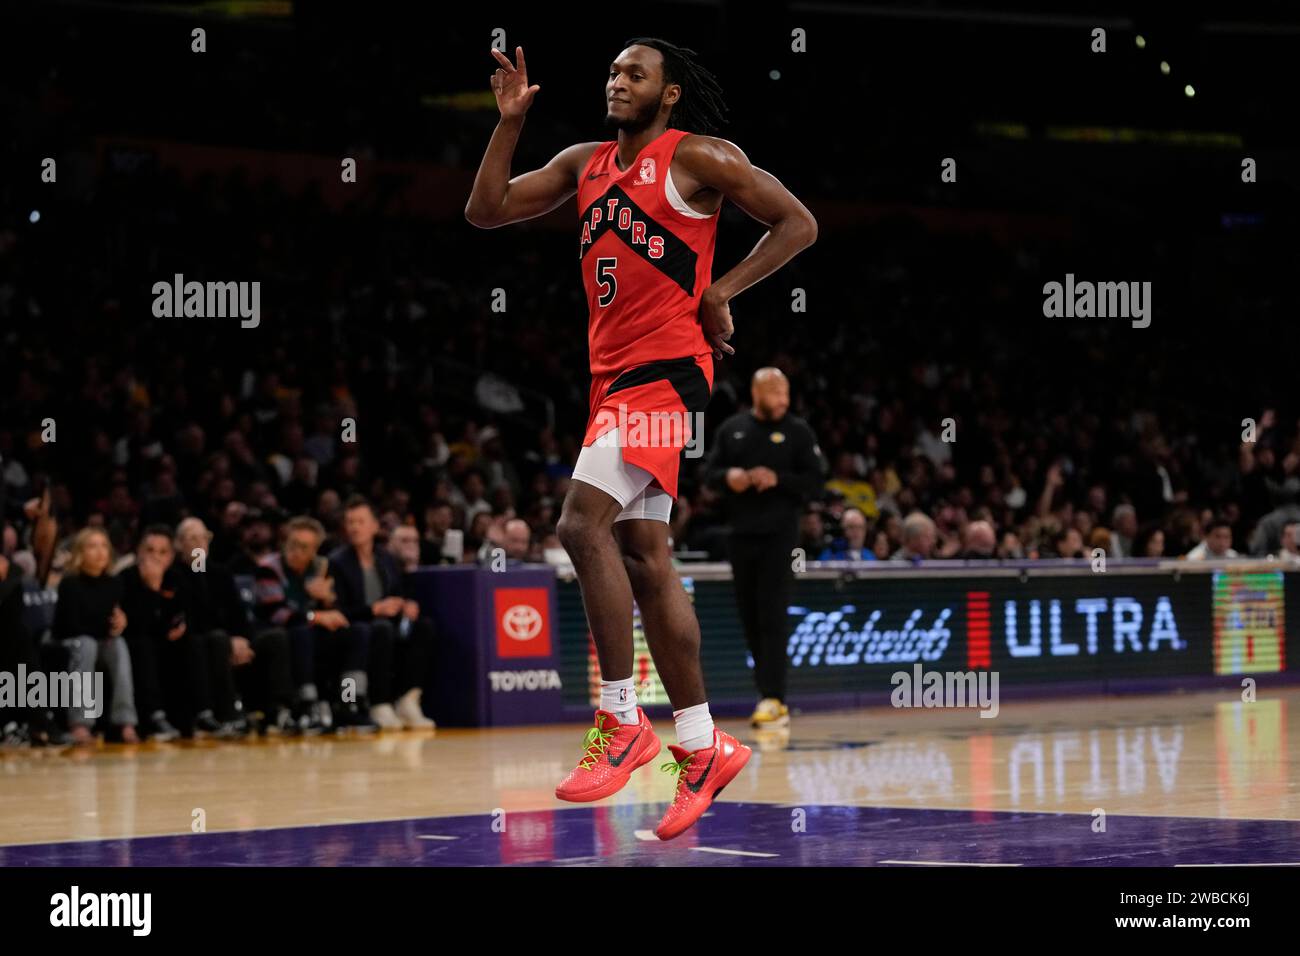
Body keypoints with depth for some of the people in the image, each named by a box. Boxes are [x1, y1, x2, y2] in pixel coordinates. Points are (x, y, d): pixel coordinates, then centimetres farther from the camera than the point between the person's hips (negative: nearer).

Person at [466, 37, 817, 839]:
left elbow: (798, 223, -5)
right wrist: (511, 119, 5)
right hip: (615, 373, 8)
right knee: (643, 557, 8)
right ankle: (703, 748, 14)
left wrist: (722, 291, -10)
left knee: (584, 522, -21)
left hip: (667, 366, -8)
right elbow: (486, 211, 13)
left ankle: (622, 722, -13)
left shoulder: (697, 158, -4)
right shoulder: (585, 164, 15)